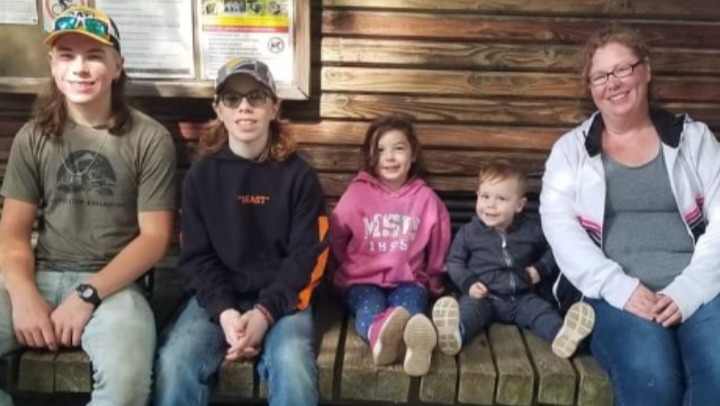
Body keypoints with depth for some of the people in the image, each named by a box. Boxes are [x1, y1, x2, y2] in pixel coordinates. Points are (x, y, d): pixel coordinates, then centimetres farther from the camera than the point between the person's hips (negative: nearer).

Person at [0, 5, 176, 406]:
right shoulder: (33, 137, 8)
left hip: (113, 283, -3)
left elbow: (154, 237, -5)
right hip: (41, 277, 4)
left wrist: (88, 295, -14)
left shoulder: (150, 139, -3)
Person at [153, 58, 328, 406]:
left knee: (293, 364, -31)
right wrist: (223, 311, -16)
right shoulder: (201, 175, 4)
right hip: (218, 296, 2)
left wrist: (265, 311, -18)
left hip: (280, 297, -1)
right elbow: (196, 257, 2)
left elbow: (306, 256, -4)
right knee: (174, 362, -26)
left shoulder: (299, 175, 0)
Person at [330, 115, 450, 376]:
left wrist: (432, 282, 22)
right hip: (362, 280, 0)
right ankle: (382, 334, -68)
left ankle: (415, 341, -67)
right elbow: (335, 237, 12)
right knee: (370, 308, -35)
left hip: (408, 281, 1)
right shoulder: (357, 192, 0)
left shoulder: (426, 198, 4)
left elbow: (438, 249, 17)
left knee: (409, 307, -34)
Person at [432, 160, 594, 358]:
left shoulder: (532, 229, 6)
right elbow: (454, 262, 8)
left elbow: (552, 251, 21)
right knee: (469, 307, -33)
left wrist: (542, 269, 2)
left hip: (521, 297, 3)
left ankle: (562, 334, -52)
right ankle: (455, 334, -65)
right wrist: (468, 283, -8)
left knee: (541, 309, -24)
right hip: (483, 296, -3)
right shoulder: (468, 232, 2)